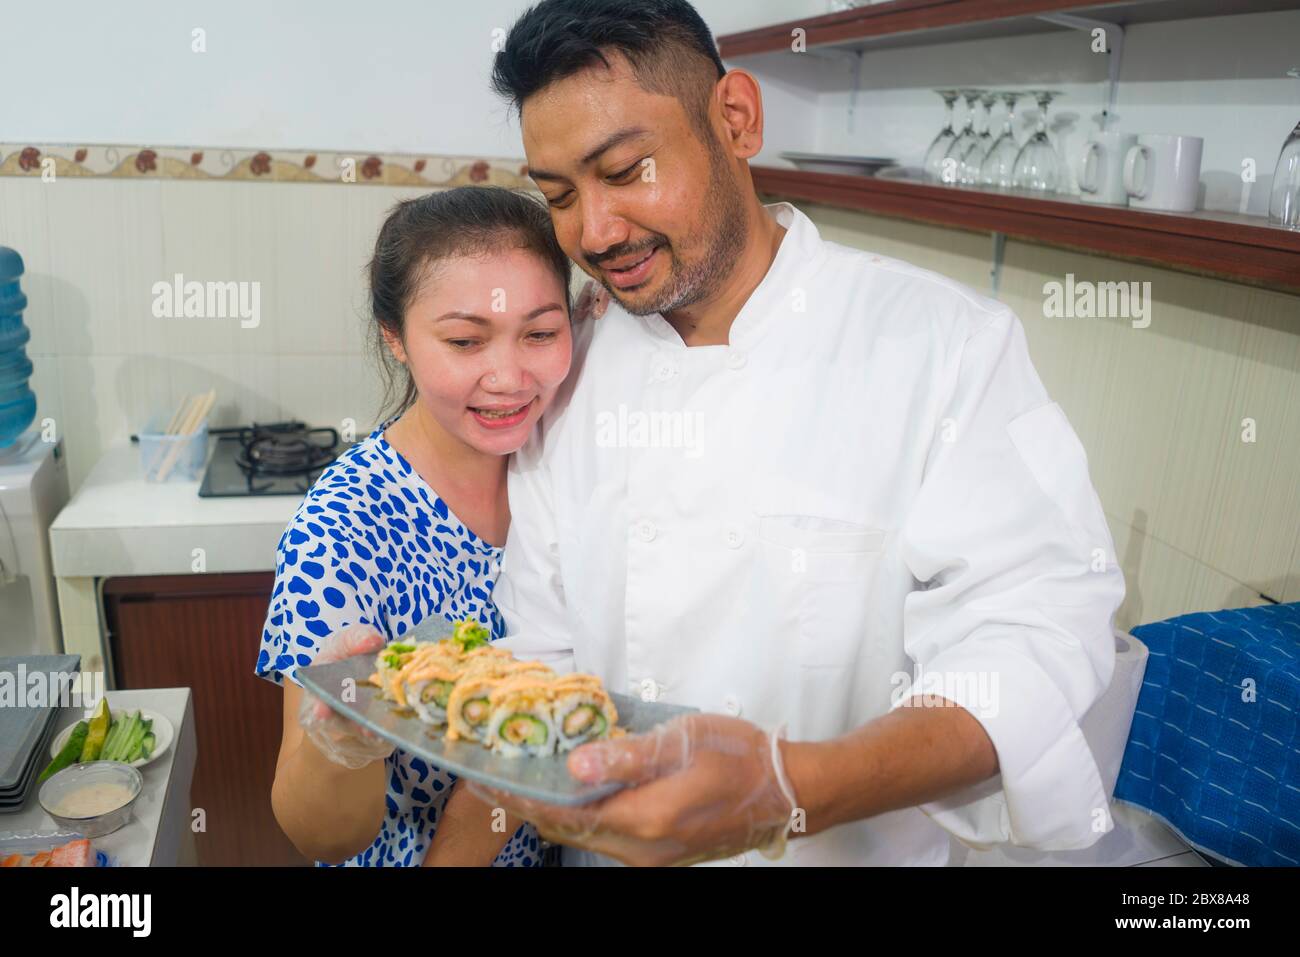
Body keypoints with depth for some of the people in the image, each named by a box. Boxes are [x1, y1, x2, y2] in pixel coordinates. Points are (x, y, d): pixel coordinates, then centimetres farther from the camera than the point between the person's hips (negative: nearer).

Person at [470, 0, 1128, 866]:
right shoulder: (571, 379, -6)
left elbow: (1036, 640, -26)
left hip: (852, 850, -3)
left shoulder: (948, 343, -18)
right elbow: (542, 646, -4)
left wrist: (789, 792, -40)